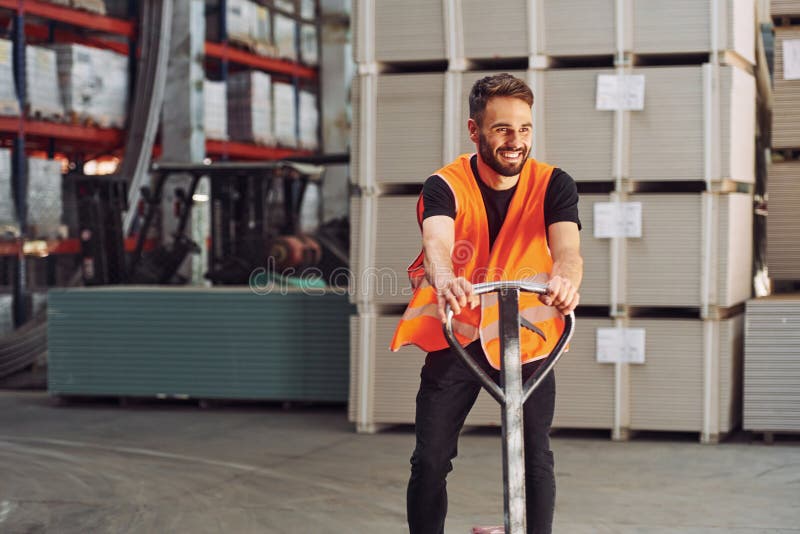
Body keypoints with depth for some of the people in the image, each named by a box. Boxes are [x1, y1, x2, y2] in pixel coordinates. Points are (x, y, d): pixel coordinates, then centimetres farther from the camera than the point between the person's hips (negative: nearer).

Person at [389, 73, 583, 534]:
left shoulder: (553, 185, -10)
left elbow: (567, 247, -28)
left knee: (536, 461, -3)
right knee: (430, 461, -2)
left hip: (526, 336, 0)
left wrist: (565, 279, -53)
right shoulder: (446, 186, -13)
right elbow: (437, 242, -34)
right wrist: (444, 278, -59)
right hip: (455, 336, 0)